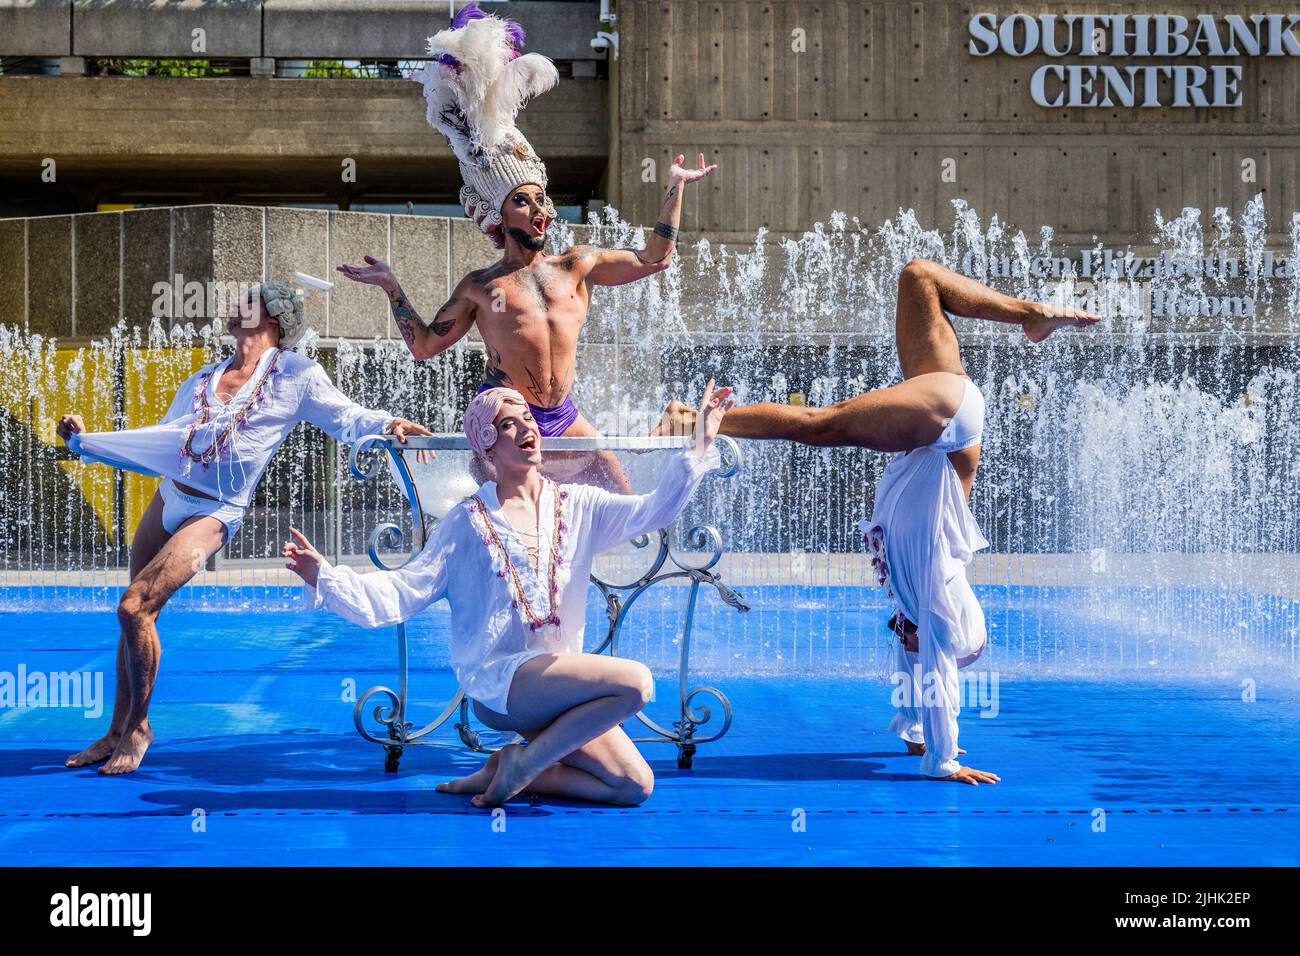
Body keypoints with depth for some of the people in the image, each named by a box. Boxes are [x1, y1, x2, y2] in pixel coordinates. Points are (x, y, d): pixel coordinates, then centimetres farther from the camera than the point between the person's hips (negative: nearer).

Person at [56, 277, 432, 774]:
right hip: (167, 497, 6)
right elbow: (159, 443, 21)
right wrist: (87, 441, 19)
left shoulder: (296, 374, 4)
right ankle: (118, 731, 16)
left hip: (214, 513, -6)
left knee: (134, 607, -16)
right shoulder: (204, 379, 19)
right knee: (135, 617, 5)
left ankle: (137, 728, 0)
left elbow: (345, 417, 4)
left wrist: (386, 424, -17)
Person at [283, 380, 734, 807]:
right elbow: (399, 594, -4)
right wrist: (324, 577, -17)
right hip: (498, 679, -5)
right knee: (634, 681, -26)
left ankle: (508, 769, 7)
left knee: (635, 787, -6)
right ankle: (525, 761, -10)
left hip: (561, 674, 5)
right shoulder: (469, 522, 1)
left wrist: (699, 447, -13)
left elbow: (654, 510, -3)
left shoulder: (577, 505, 10)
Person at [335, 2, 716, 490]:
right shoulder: (479, 286, 8)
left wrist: (675, 190, 15)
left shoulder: (577, 266, 15)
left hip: (562, 418, 5)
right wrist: (391, 288, 6)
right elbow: (424, 345, 12)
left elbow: (654, 258, 17)